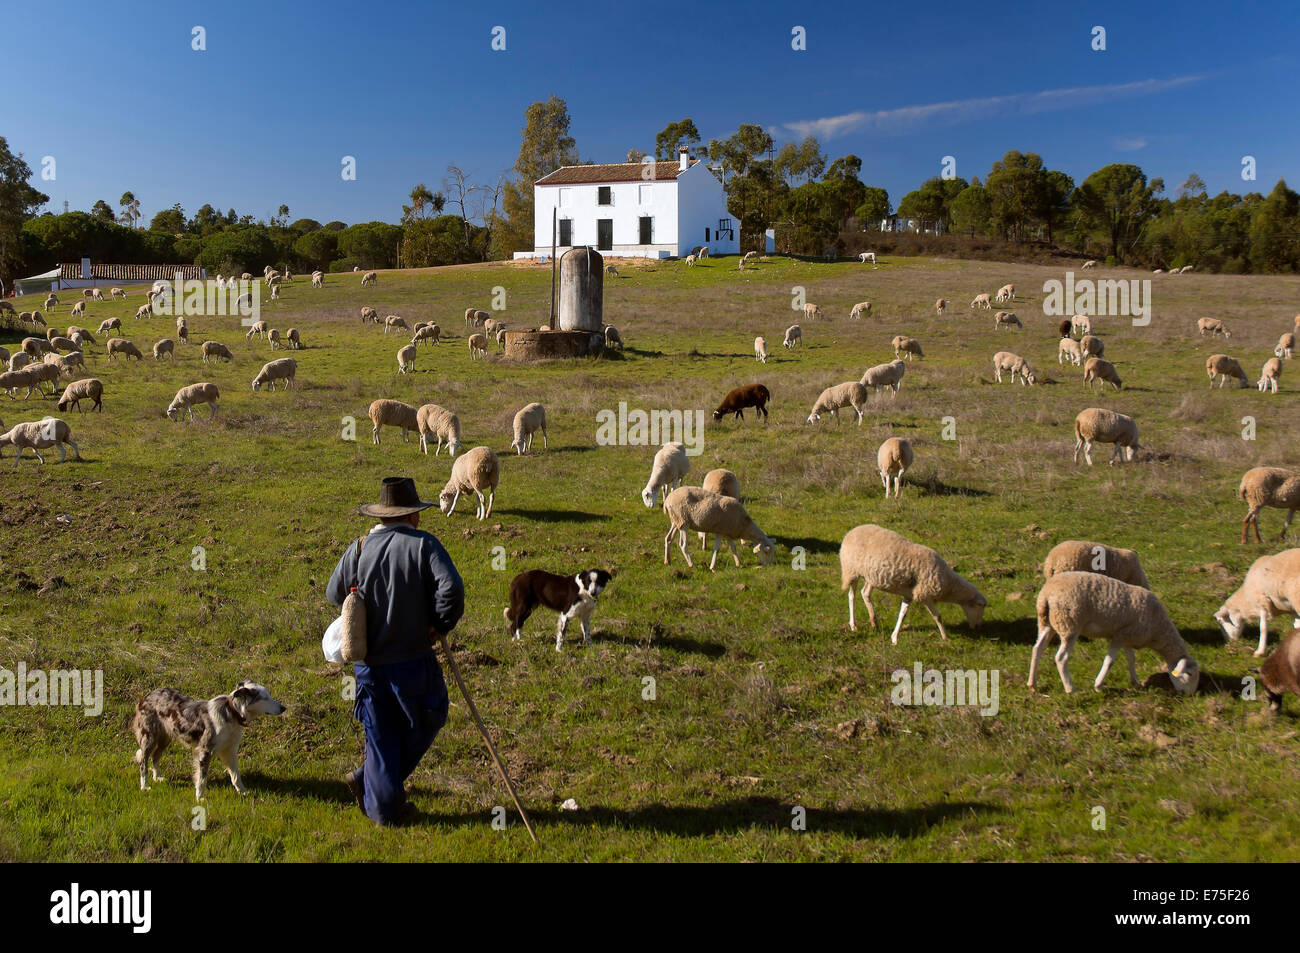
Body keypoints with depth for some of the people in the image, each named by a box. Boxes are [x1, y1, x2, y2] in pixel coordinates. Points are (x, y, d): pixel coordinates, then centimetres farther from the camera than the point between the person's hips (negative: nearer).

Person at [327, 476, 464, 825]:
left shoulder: (359, 548, 1)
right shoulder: (424, 544, -9)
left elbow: (334, 593, 10)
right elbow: (451, 588, -21)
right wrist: (439, 625, -6)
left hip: (368, 662, 4)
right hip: (412, 660, -4)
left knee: (381, 733, 15)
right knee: (424, 723, 18)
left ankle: (384, 806, 21)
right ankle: (367, 780, 22)